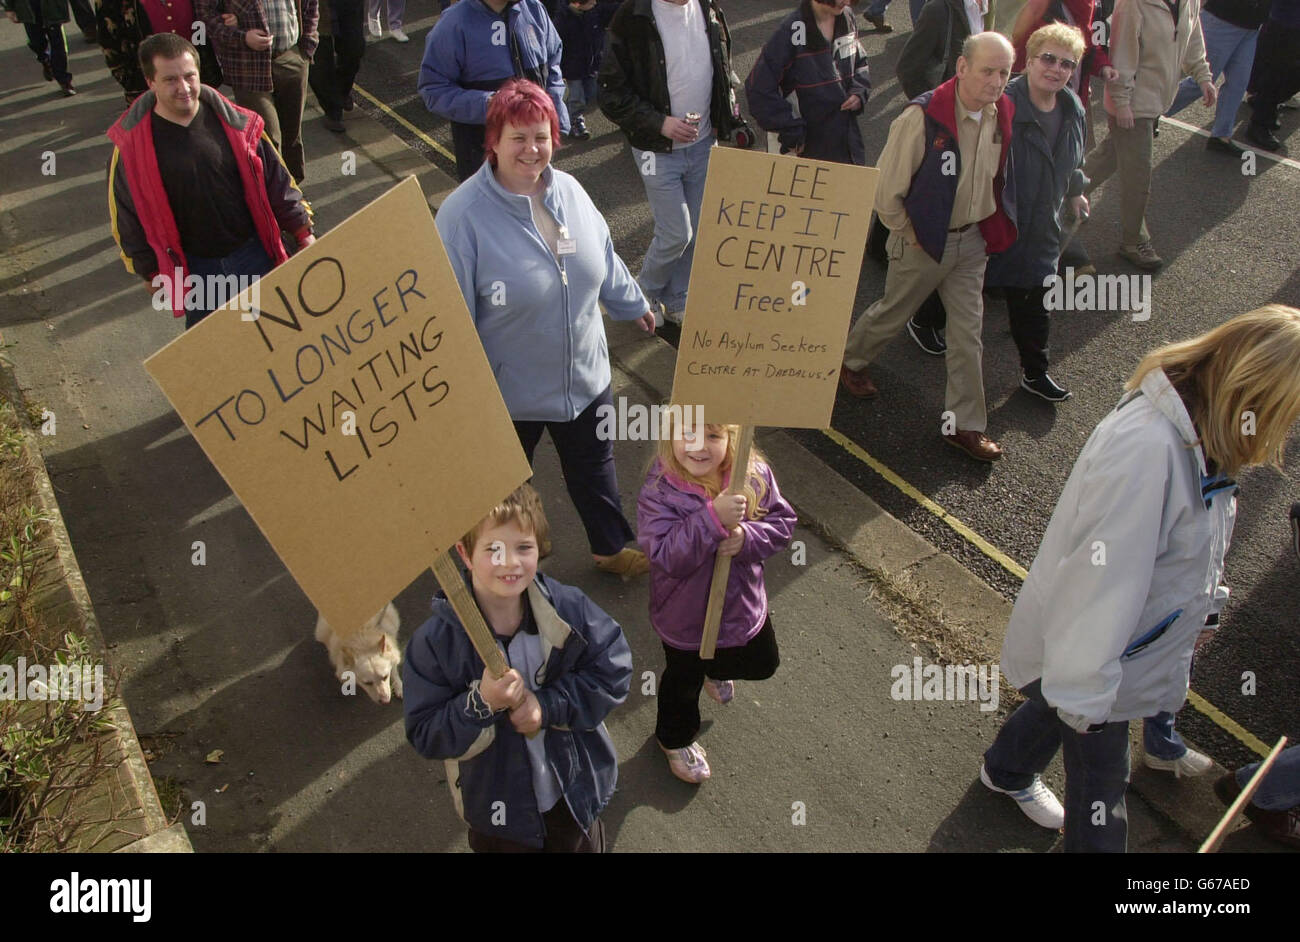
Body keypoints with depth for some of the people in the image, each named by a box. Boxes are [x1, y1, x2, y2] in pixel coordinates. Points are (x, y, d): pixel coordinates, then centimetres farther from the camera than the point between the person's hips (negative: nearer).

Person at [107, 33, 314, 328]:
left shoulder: (234, 123, -9)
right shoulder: (131, 147, -13)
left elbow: (276, 181, 1)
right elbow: (129, 221, -2)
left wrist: (302, 231, 1)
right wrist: (153, 272, 0)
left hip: (254, 255, 1)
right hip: (193, 270, -1)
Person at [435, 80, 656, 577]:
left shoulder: (568, 190, -4)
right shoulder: (464, 214, -21)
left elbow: (604, 258, 14)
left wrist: (632, 303, 25)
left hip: (583, 375, 5)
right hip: (508, 388, -5)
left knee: (594, 466, 23)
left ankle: (612, 547, 46)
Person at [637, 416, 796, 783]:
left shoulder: (755, 475, -17)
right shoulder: (660, 492, -28)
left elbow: (783, 522, -10)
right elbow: (667, 556, -35)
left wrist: (746, 536, -30)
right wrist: (713, 518, -45)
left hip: (744, 604, 4)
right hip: (685, 616, -4)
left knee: (763, 663, 30)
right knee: (683, 680, 22)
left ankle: (715, 669, 63)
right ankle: (675, 739, 53)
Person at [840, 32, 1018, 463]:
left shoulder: (1001, 114, -5)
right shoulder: (923, 117, -25)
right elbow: (888, 190, -19)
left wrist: (992, 230, 8)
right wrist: (910, 235, -10)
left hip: (972, 240, 5)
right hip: (923, 242, -5)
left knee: (968, 332, 7)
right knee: (894, 313, 16)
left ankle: (964, 424, 19)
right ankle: (851, 360, 47)